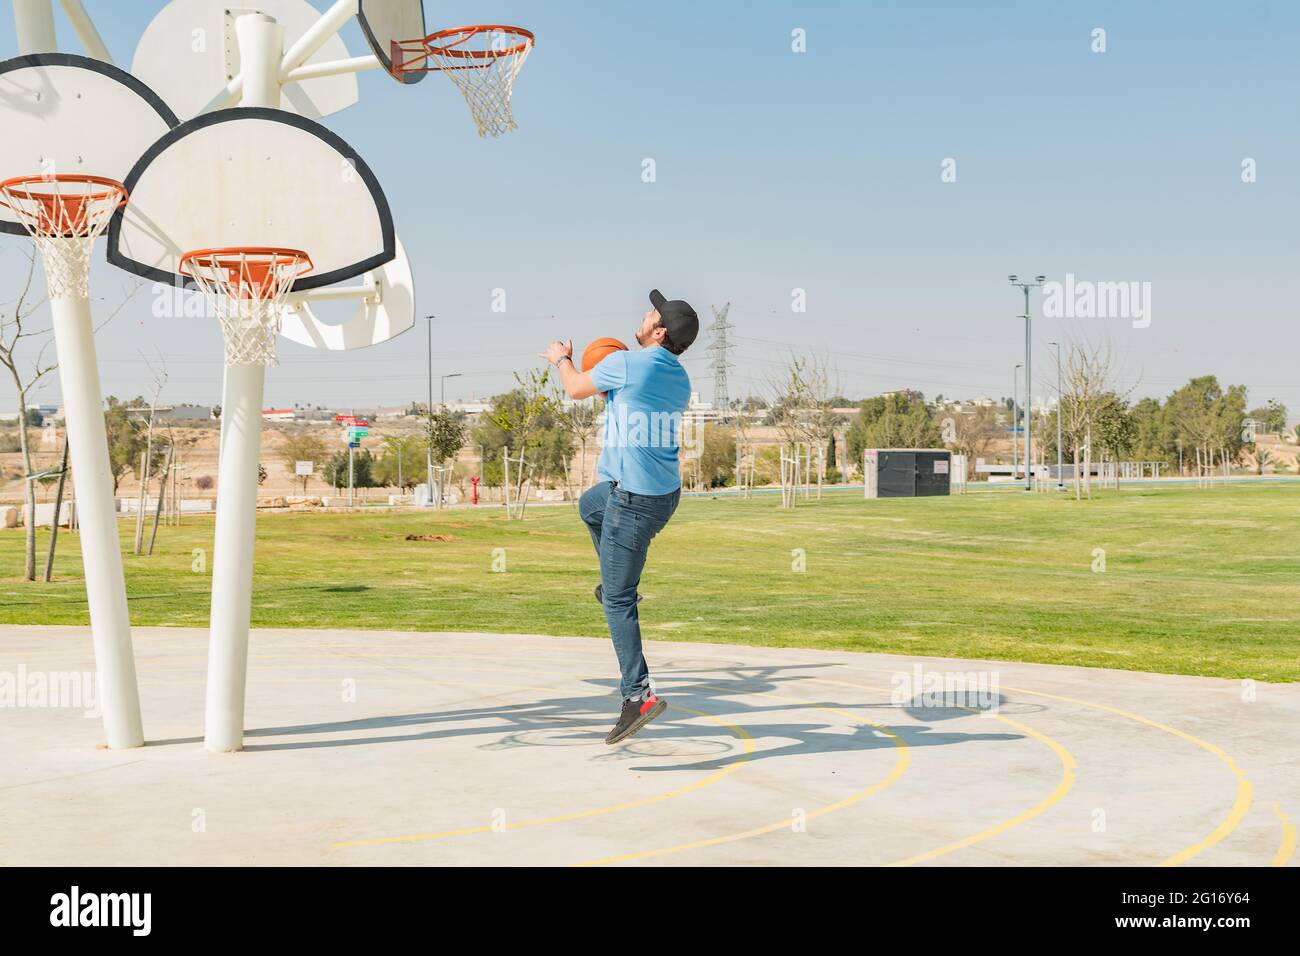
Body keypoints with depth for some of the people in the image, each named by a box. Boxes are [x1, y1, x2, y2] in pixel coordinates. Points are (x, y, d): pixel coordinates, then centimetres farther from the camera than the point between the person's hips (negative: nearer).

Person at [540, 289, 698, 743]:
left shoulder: (624, 364, -16)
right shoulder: (679, 378, 7)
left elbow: (576, 388, 3)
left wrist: (561, 359, 23)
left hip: (633, 498, -9)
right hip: (665, 489, 9)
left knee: (617, 600, -4)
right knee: (589, 506, 36)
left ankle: (639, 694, -7)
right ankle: (619, 586, 43)